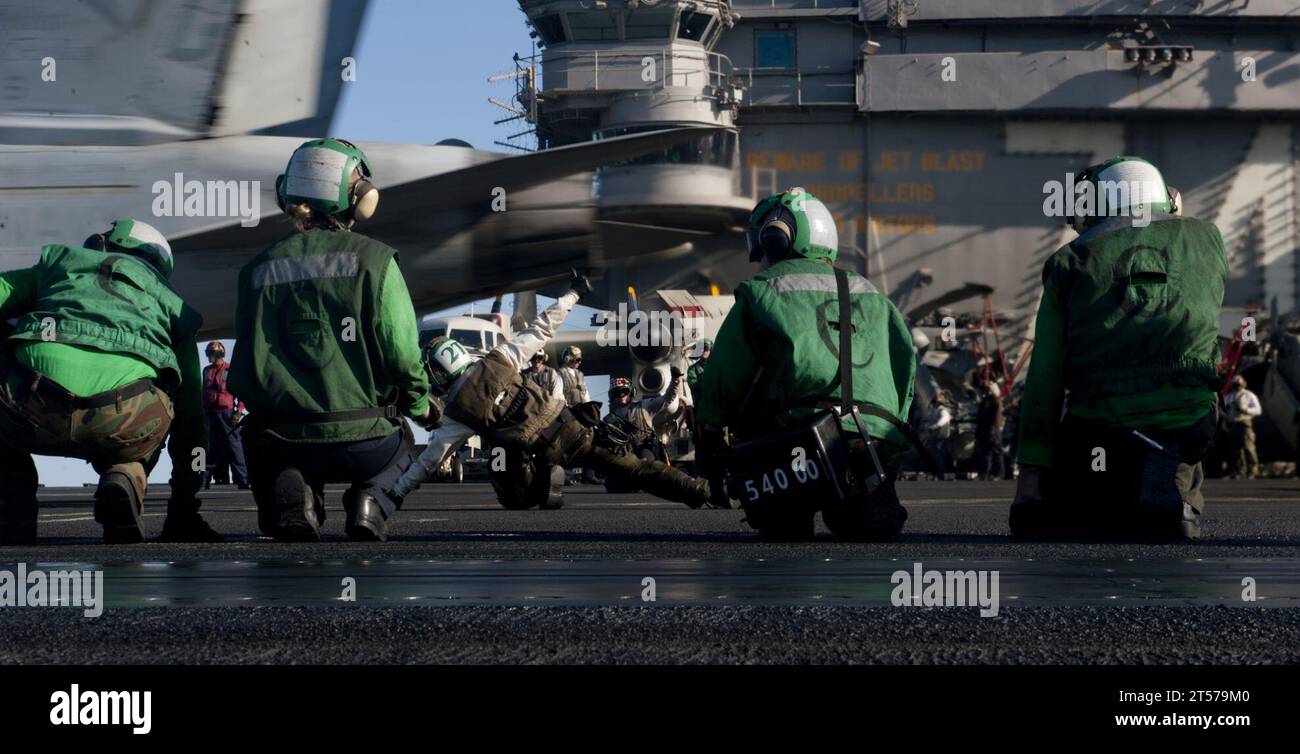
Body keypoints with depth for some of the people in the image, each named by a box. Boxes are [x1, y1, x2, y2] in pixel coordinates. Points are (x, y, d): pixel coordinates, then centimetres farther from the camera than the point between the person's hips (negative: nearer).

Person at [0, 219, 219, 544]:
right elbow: (189, 410, 36)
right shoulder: (171, 301, 36)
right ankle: (123, 480, 4)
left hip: (36, 399, 0)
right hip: (128, 415, 0)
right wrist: (185, 513, 41)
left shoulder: (59, 260, 35)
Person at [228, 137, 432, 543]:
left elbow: (245, 368, 7)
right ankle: (371, 498, -1)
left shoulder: (257, 270, 4)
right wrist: (421, 406, 15)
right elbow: (403, 354, -6)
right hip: (361, 442, -1)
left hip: (282, 444, 2)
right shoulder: (374, 261, -5)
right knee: (400, 444, 34)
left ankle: (290, 492, 0)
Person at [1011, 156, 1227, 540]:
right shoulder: (1204, 237, 12)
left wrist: (1030, 470, 4)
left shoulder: (1071, 261, 8)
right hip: (1185, 421, 0)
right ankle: (1165, 499, -10)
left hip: (1095, 424, 0)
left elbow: (1044, 378, 3)